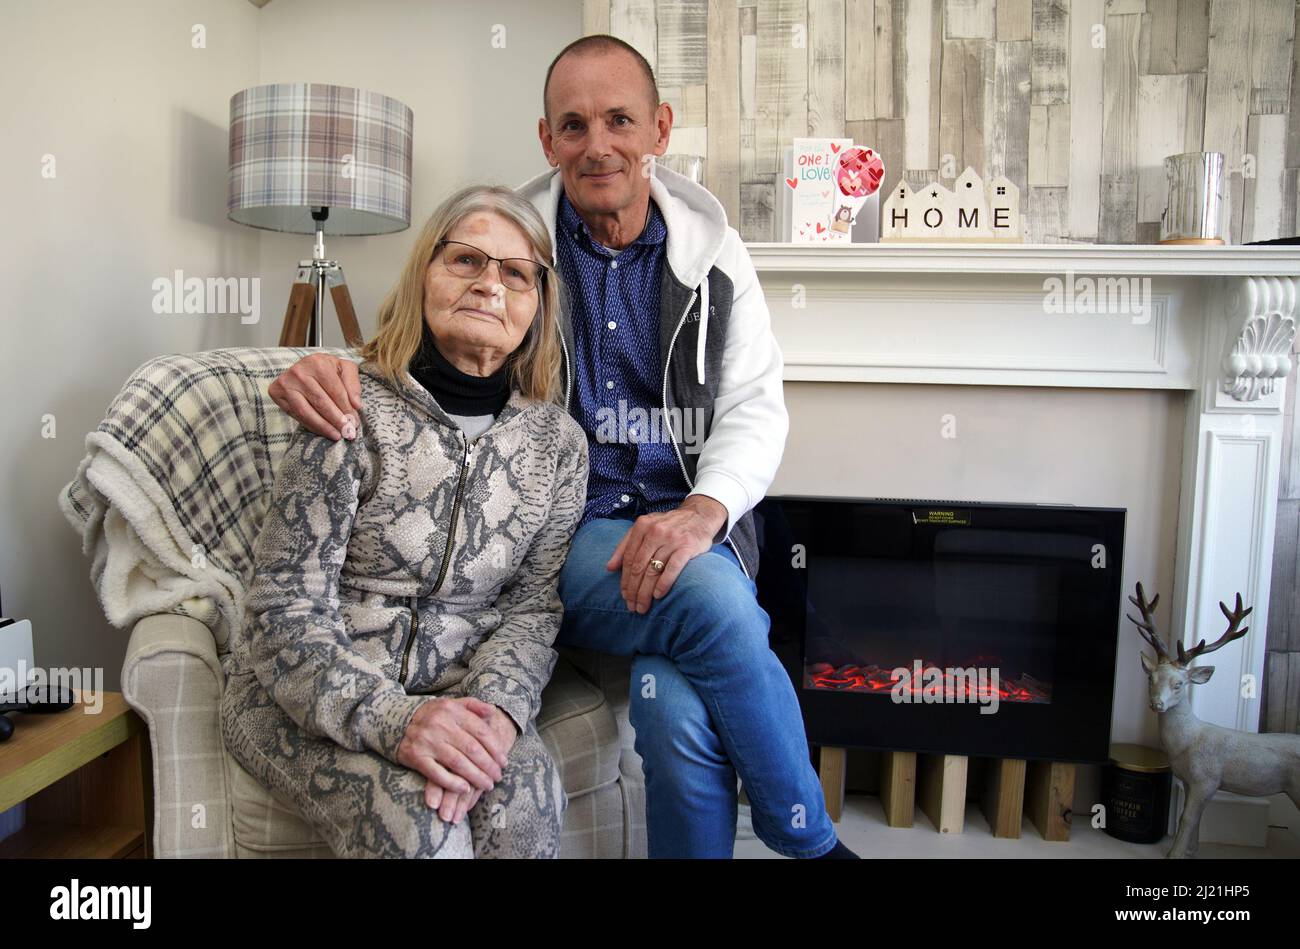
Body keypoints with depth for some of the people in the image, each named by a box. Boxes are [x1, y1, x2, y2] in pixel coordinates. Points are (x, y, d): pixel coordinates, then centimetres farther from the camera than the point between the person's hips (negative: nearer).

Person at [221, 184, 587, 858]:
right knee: (416, 822, -30)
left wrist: (492, 709, -18)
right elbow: (286, 609, -12)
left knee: (525, 797, -27)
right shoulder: (355, 412, -12)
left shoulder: (557, 442, 0)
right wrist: (391, 717, -27)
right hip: (302, 696, -2)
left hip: (454, 693, 3)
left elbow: (531, 606, 2)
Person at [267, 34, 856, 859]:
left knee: (680, 710, -29)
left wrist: (704, 509, -18)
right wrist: (328, 368, -20)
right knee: (710, 598, -31)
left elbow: (755, 406, 2)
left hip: (693, 533, 2)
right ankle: (812, 840, -6)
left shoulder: (712, 252, 7)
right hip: (561, 535, -1)